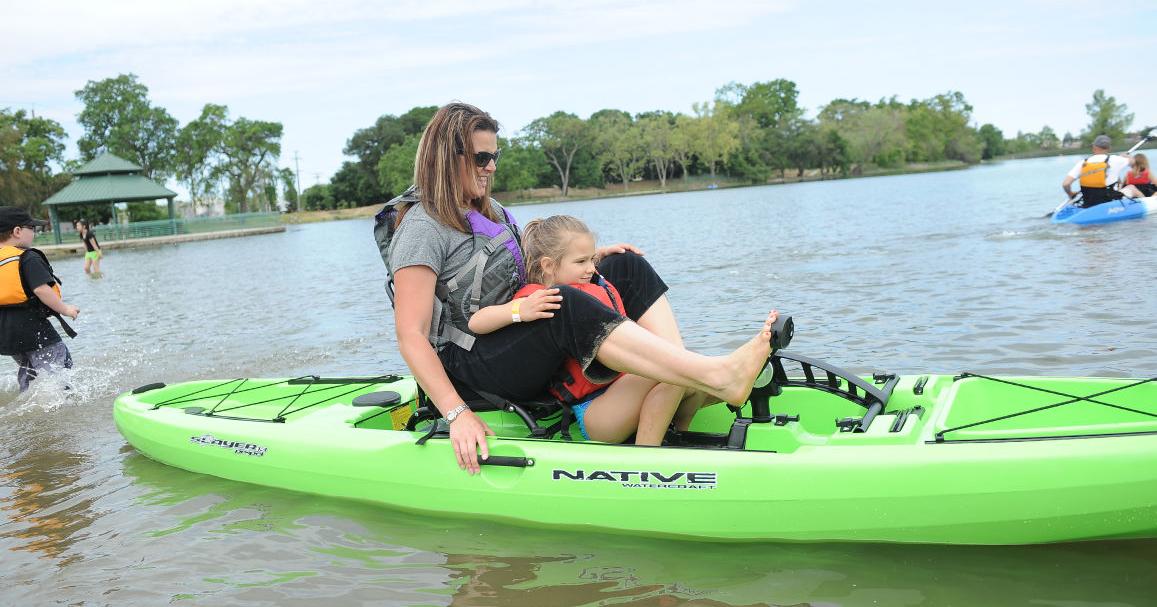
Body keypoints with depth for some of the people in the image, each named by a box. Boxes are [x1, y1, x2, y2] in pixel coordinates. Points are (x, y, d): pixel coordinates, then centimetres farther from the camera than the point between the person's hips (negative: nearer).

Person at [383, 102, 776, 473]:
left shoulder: (489, 210, 14)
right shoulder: (423, 228, -14)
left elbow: (529, 269, 27)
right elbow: (411, 337, -21)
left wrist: (589, 258, 10)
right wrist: (457, 414, -30)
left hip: (520, 341, 10)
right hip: (471, 366, -10)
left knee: (627, 266, 0)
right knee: (566, 306, -37)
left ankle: (687, 387, -22)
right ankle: (718, 376, -44)